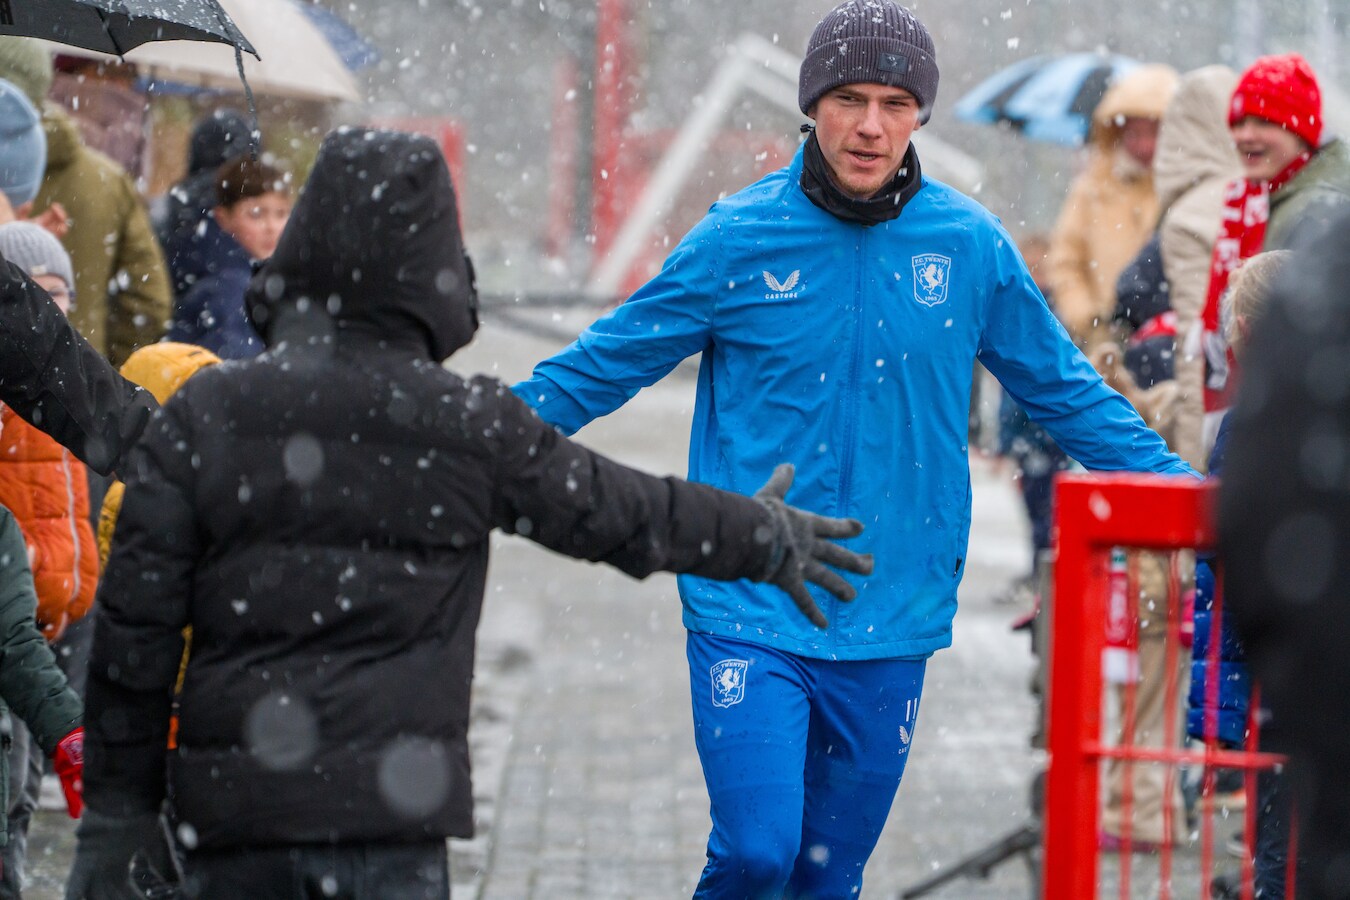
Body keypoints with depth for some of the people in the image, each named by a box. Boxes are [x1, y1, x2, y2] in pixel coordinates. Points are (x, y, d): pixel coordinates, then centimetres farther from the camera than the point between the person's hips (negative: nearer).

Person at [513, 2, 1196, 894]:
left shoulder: (971, 245, 2)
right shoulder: (741, 237, -4)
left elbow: (1067, 392, 13)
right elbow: (603, 365, 4)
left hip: (888, 625, 2)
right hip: (749, 612, -2)